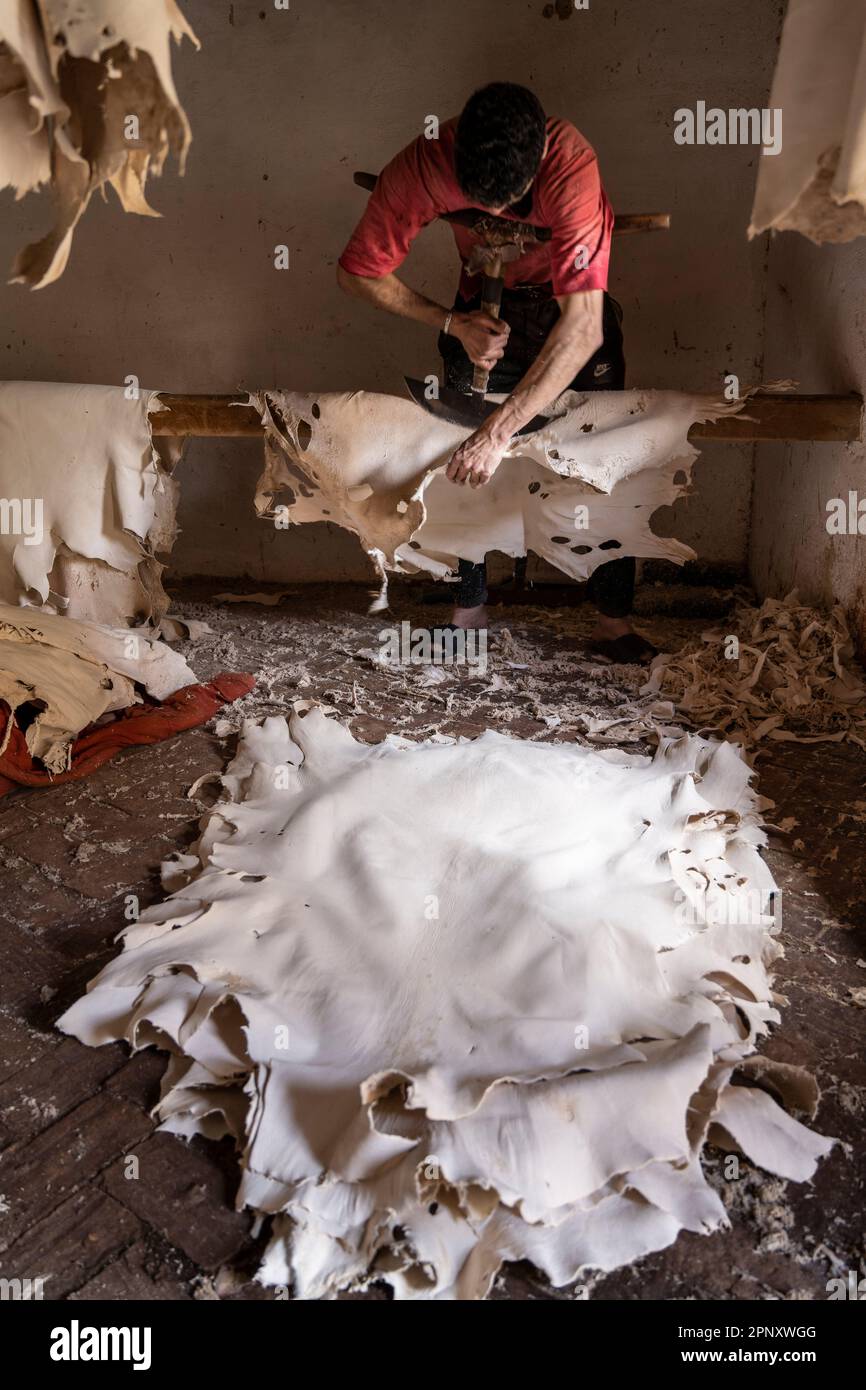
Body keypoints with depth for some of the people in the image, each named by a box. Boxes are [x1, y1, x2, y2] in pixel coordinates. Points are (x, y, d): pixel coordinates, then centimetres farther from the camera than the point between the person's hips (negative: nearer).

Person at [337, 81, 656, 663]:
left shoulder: (571, 162, -38)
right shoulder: (423, 165, -29)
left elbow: (582, 328, -45)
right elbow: (358, 272, -16)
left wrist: (499, 431, -49)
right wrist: (453, 323, -24)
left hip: (571, 298, -2)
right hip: (484, 299, 2)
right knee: (465, 464, -5)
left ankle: (614, 624, 2)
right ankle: (469, 610, 8)